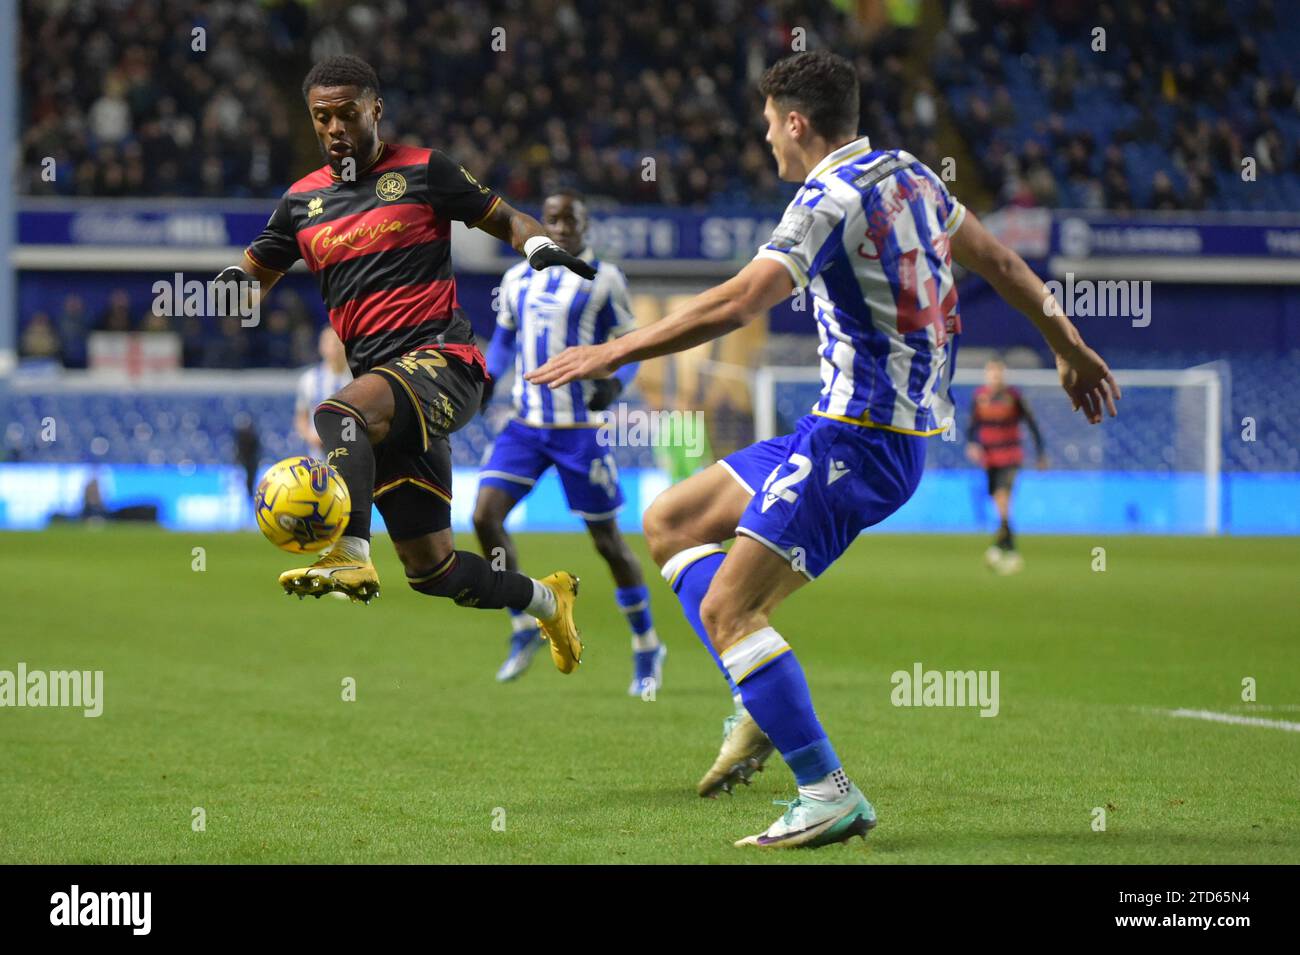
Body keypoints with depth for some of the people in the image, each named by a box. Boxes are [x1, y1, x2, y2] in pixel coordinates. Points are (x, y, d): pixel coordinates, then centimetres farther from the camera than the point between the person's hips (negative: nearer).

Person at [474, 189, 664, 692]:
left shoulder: (603, 280, -3)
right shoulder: (517, 279, 10)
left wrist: (614, 382, -20)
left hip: (580, 428, -4)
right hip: (525, 424, 4)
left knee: (606, 539, 2)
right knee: (485, 518, -12)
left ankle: (647, 646, 19)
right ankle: (524, 627, 5)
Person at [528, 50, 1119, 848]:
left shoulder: (831, 198, -15)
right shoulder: (907, 176, 12)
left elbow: (738, 304, -25)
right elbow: (999, 260, 22)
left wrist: (613, 353, -19)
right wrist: (1070, 345, 35)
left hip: (859, 438, -10)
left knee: (725, 608, -12)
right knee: (669, 524, 13)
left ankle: (830, 796, -14)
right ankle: (764, 707, 7)